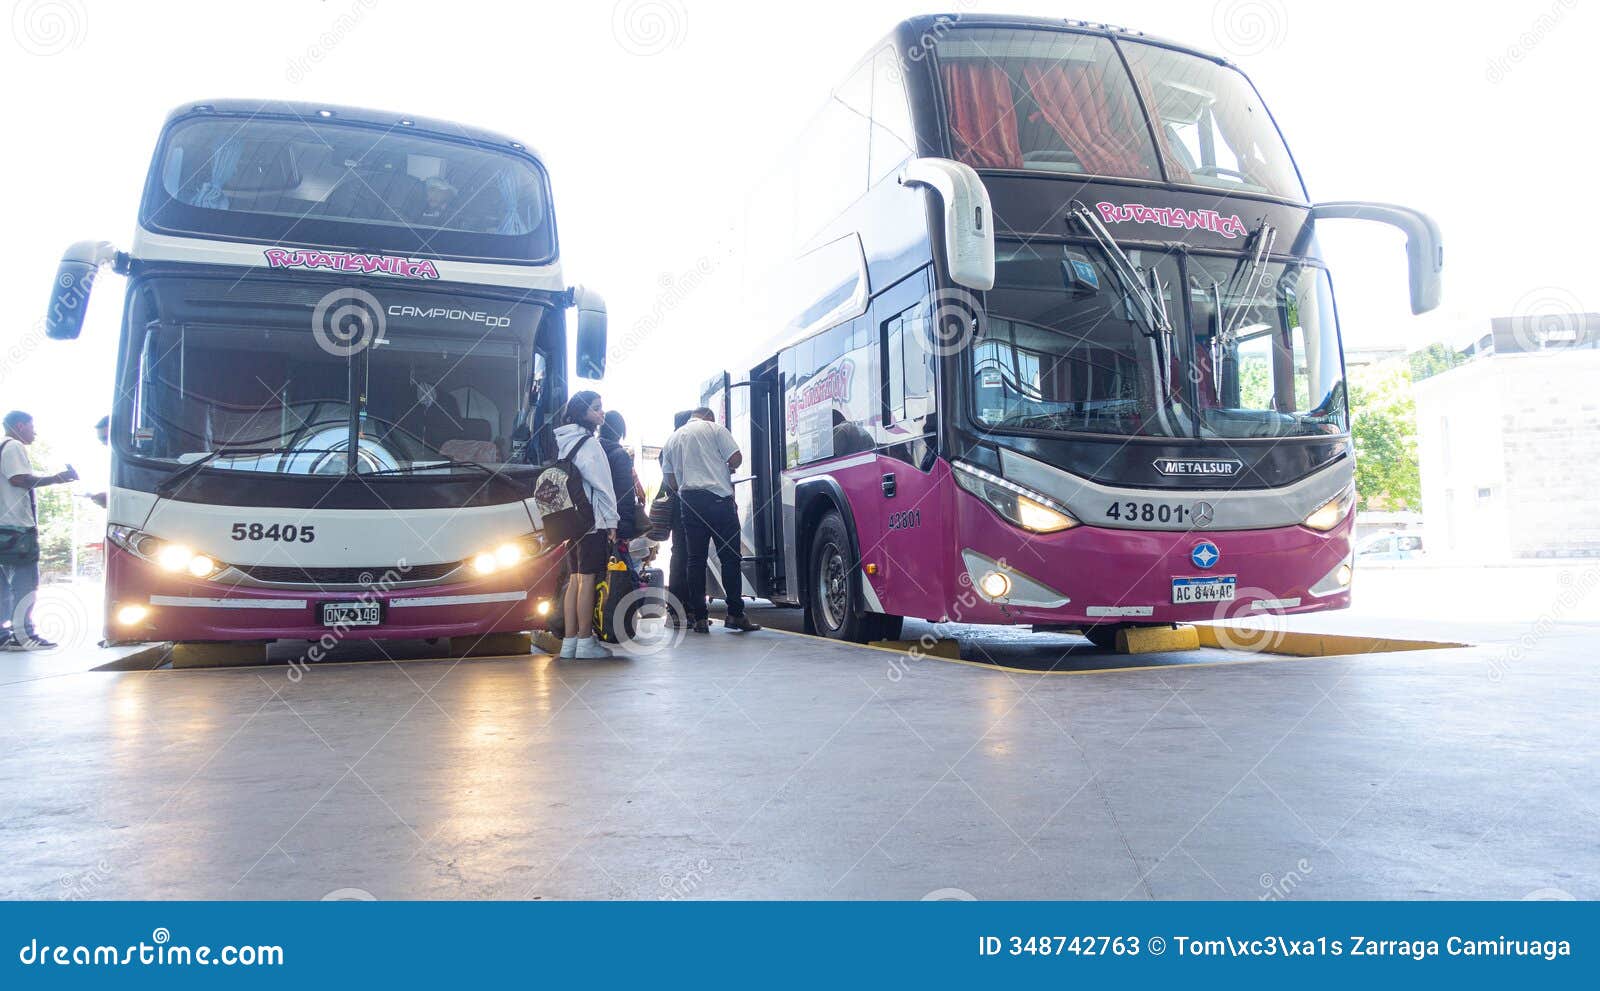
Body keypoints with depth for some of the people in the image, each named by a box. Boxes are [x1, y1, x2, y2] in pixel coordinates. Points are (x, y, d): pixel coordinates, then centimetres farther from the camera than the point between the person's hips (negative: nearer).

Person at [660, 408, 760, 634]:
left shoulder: (672, 439, 17)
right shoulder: (714, 429, 4)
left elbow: (669, 477, 14)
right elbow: (736, 458, -4)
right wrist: (729, 468, 16)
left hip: (688, 502, 4)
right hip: (718, 497, -4)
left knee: (695, 559, 6)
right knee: (730, 557, 0)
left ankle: (699, 617, 5)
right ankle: (735, 613, -1)